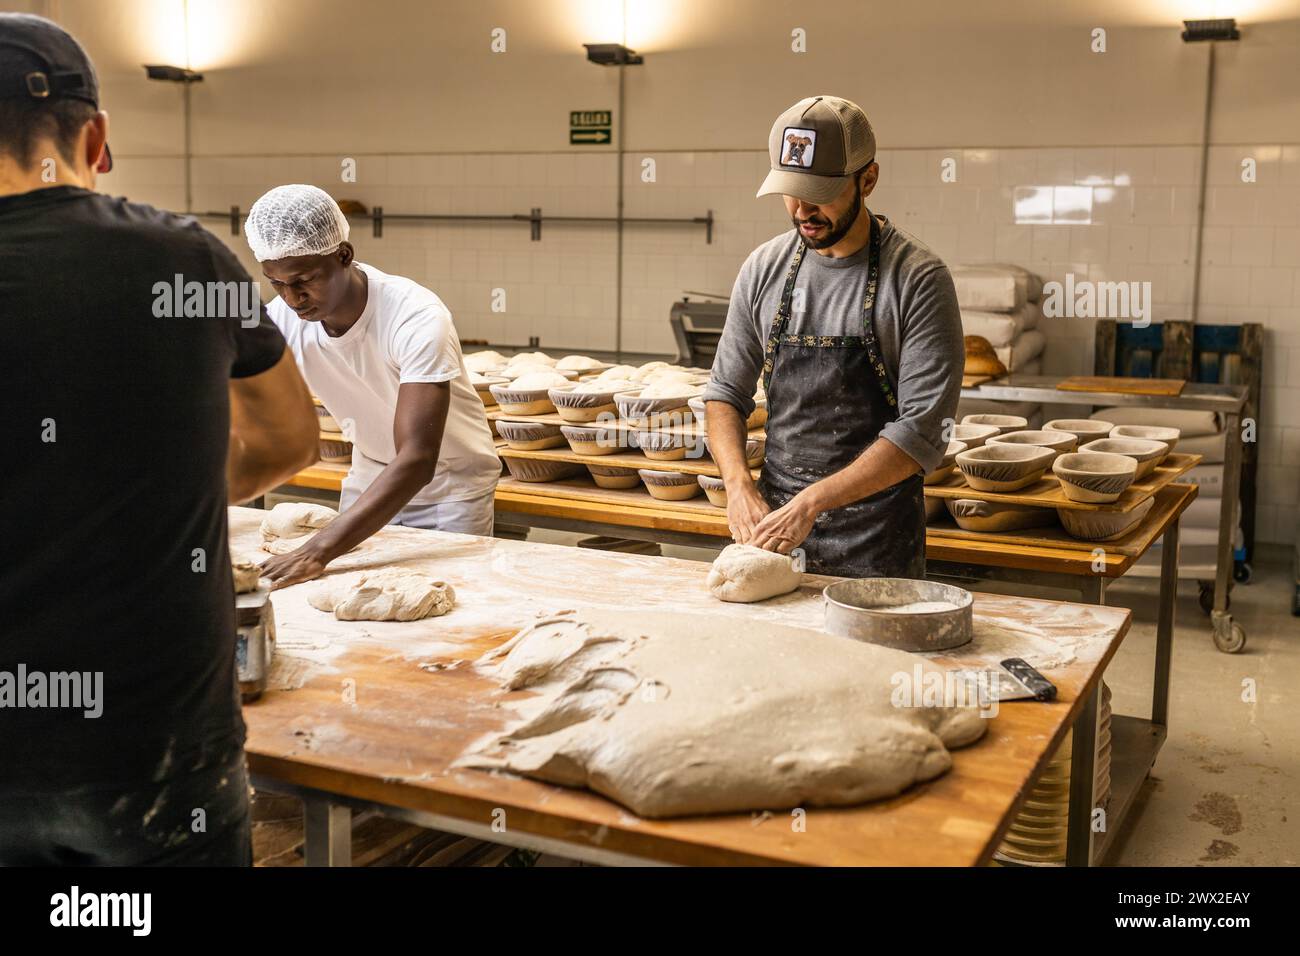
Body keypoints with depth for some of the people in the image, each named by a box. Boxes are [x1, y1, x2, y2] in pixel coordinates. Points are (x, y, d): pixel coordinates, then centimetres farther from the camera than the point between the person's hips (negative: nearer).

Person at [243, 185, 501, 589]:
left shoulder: (417, 319, -34)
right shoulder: (281, 319, -17)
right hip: (369, 478, 4)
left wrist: (318, 551, -50)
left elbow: (417, 461, -41)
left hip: (448, 484, -4)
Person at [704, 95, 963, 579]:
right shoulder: (764, 267, 1)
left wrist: (812, 502, -22)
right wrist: (739, 484, -10)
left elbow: (923, 430, -18)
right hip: (773, 521, 4)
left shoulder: (918, 278, -13)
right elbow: (726, 392, 7)